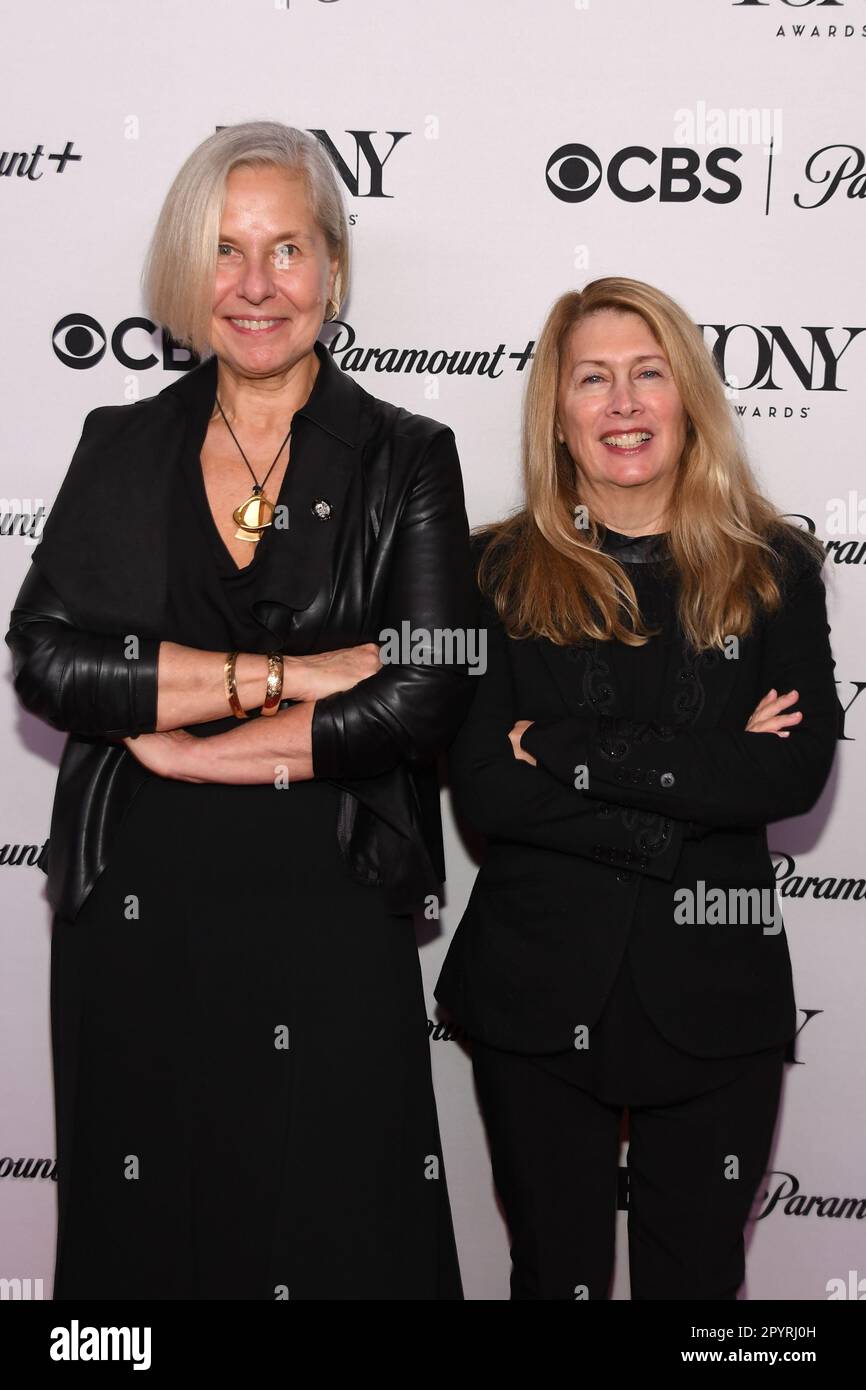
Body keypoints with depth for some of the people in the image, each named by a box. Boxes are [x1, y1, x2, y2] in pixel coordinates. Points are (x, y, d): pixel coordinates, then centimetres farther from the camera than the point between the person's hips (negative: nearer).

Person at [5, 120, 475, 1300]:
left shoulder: (406, 462, 0)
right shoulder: (122, 449, 6)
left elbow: (424, 695, -13)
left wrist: (178, 739, -11)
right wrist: (285, 675, -15)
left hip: (329, 926, -2)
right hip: (134, 921, 3)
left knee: (339, 1244, 8)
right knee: (141, 1242, 16)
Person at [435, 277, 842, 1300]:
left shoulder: (774, 571, 1)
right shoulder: (501, 571, 0)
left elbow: (798, 770, -12)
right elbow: (481, 788, -10)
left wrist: (571, 750, -16)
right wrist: (685, 809, -18)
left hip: (712, 996, 0)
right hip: (538, 993, 0)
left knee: (697, 1274, 14)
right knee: (555, 1272, 15)